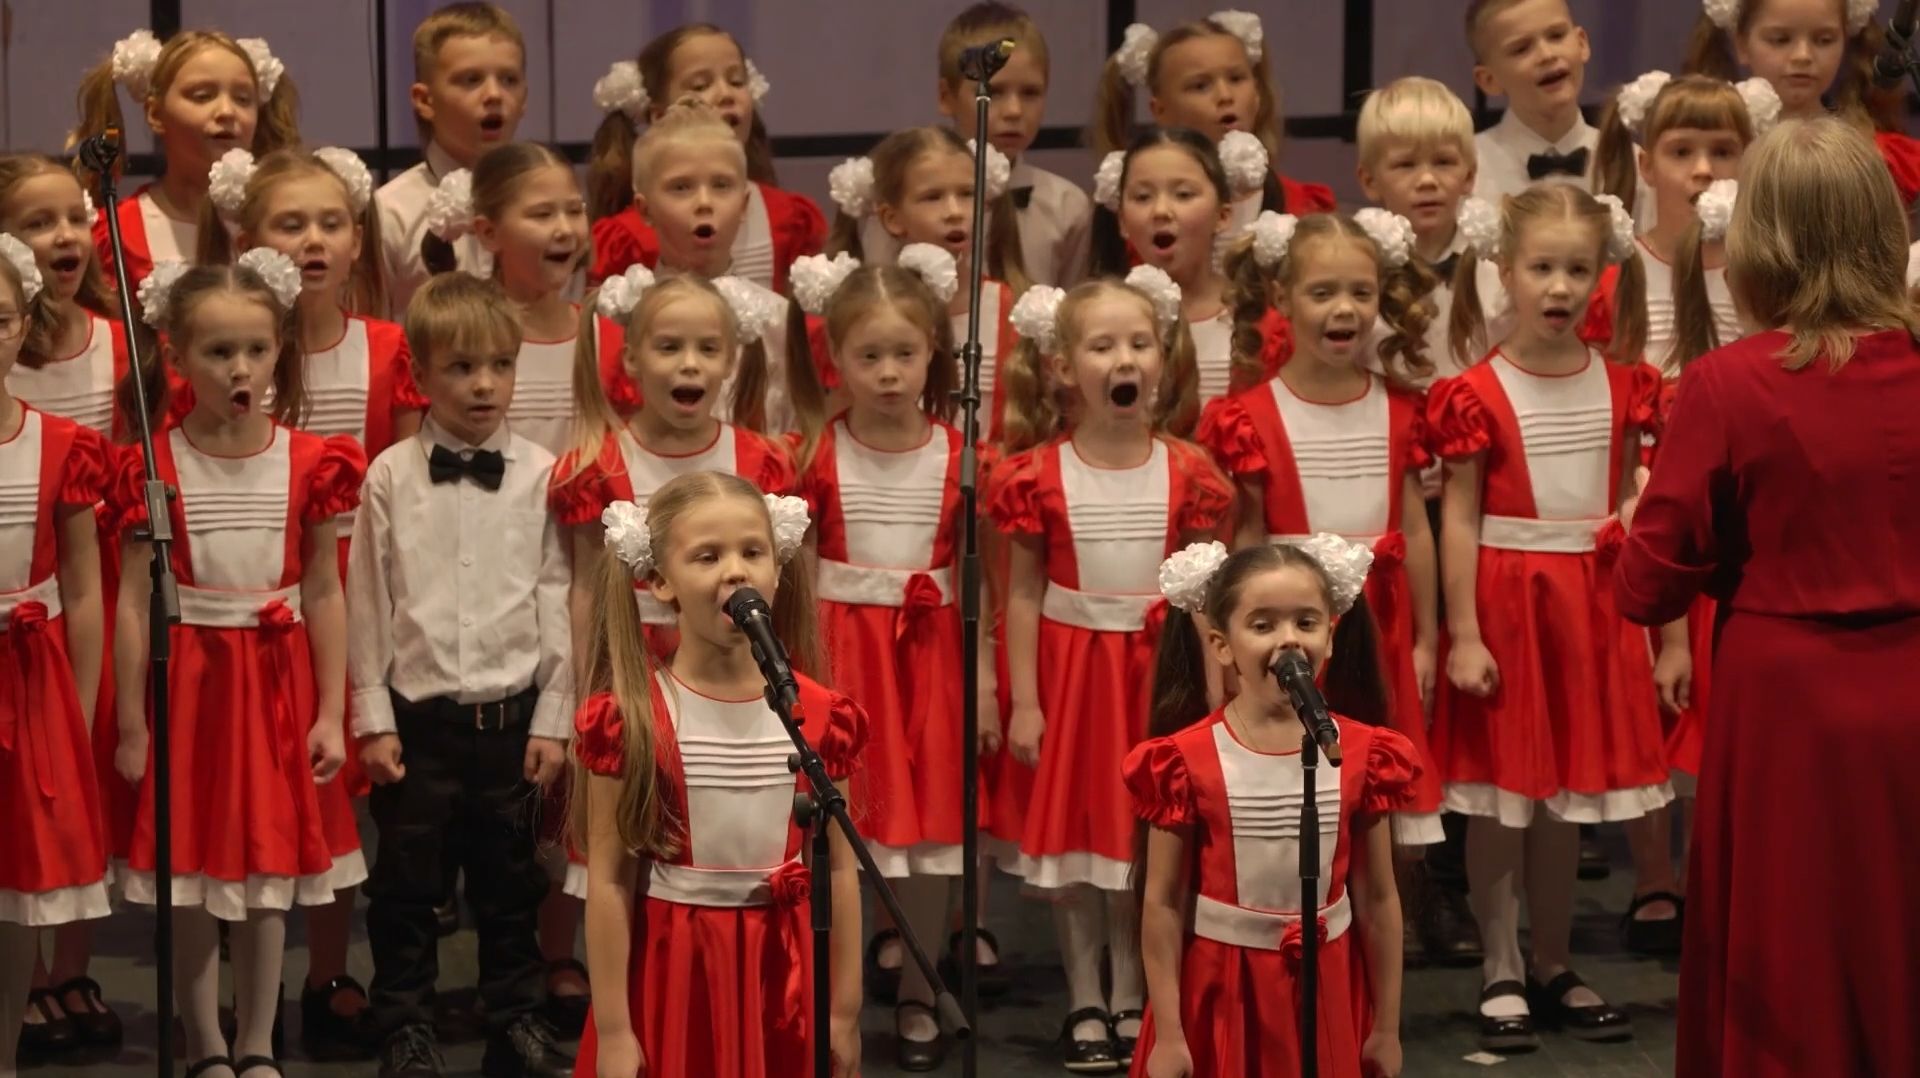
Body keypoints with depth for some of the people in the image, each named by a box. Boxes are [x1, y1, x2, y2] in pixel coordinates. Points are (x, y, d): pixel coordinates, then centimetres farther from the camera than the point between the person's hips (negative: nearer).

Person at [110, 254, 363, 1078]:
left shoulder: (309, 464, -2)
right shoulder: (152, 468, -6)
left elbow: (323, 594, 2)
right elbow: (133, 604, -4)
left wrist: (331, 714, 0)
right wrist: (132, 727, -5)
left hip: (278, 680, 1)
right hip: (187, 679, -1)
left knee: (268, 872, 7)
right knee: (190, 879, 4)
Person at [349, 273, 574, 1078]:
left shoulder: (540, 476, 0)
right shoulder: (390, 477, -2)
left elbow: (556, 603, 2)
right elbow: (367, 604, 0)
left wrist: (552, 718, 0)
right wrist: (372, 720, -2)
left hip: (511, 715, 1)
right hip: (418, 716, -1)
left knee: (510, 880, 11)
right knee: (407, 882, 6)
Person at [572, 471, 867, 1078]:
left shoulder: (819, 714, 0)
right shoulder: (630, 716, -9)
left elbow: (838, 870, 5)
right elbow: (608, 881, -8)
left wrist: (845, 1012, 5)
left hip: (782, 980, 2)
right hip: (671, 981, -2)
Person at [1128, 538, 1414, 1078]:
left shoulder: (1362, 754, -2)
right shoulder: (1188, 760, -9)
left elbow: (1377, 899, 4)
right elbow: (1163, 905, -5)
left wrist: (1387, 1027, 7)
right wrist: (1168, 1033, -6)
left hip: (1325, 997, 2)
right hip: (1221, 998, -2)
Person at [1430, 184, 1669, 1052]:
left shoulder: (1621, 387, 4)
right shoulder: (1478, 394, -8)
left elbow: (1630, 505, 12)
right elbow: (1459, 518, -8)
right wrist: (1462, 636, -11)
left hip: (1590, 605, 4)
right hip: (1504, 599, -4)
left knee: (1568, 795, 10)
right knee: (1500, 794, 2)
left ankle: (1552, 968, 21)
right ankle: (1500, 974, 11)